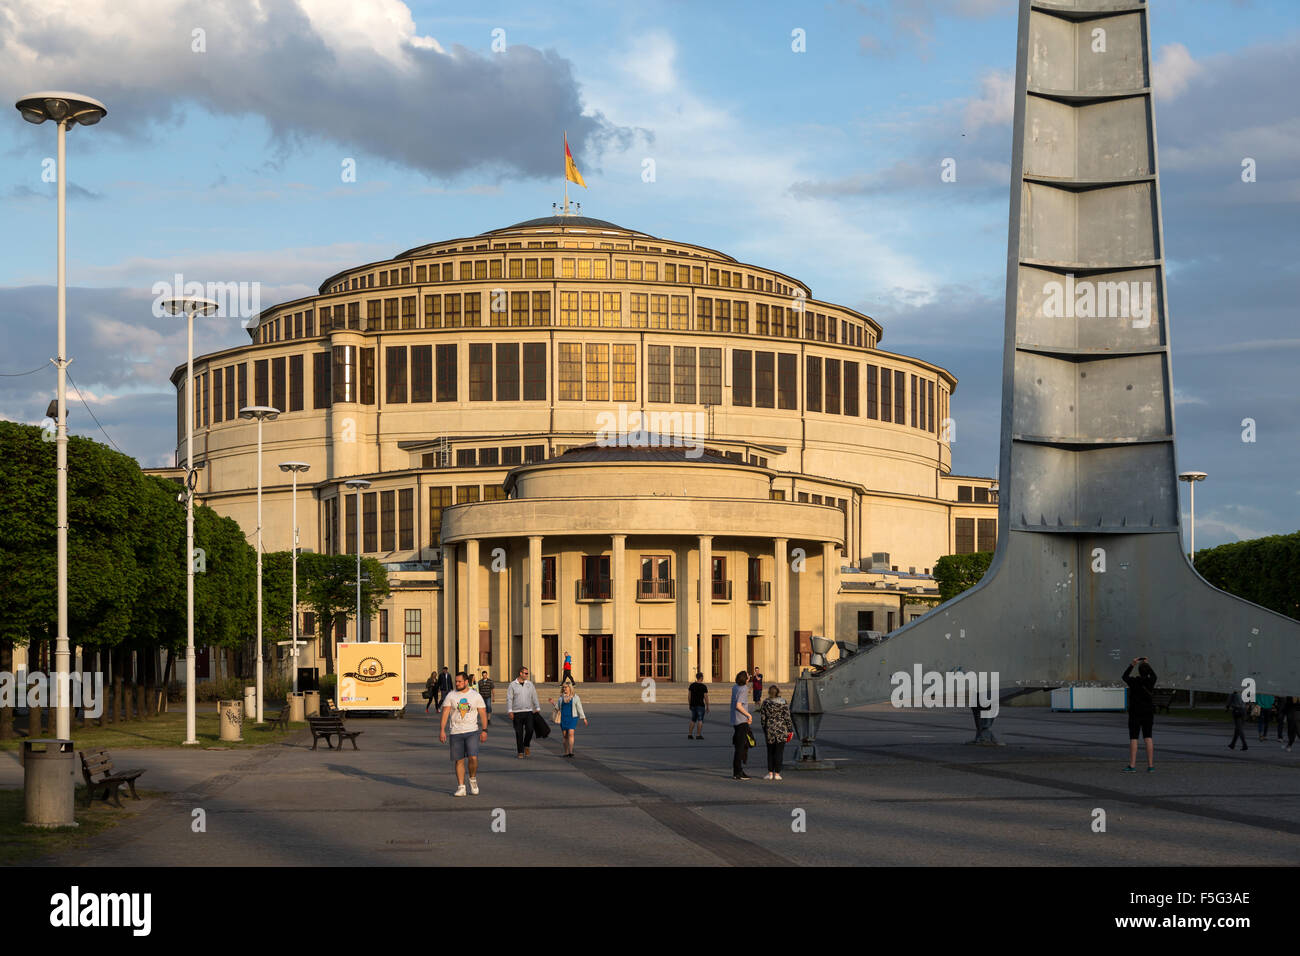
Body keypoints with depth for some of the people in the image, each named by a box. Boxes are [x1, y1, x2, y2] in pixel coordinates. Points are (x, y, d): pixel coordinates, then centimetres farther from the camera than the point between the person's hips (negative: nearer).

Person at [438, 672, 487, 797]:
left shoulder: (475, 695, 4)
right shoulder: (451, 696, 4)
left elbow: (483, 713, 7)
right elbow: (445, 713, 0)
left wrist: (484, 730, 0)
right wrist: (442, 730, -9)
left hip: (472, 731, -1)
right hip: (455, 732, 1)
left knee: (473, 758, -15)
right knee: (459, 760, 2)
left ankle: (473, 779, 11)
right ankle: (461, 787, 9)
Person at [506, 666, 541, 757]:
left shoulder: (529, 684, 8)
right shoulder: (513, 685, -1)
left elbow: (534, 697, 13)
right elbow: (509, 699, -3)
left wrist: (537, 708, 7)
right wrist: (510, 711, -11)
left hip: (528, 712, 2)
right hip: (517, 712, -2)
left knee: (529, 729, -14)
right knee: (519, 733, 0)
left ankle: (526, 746, 11)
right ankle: (520, 752, 9)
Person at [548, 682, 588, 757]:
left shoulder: (575, 697, 0)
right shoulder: (561, 697, 10)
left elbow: (579, 708, 3)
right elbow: (559, 708, 17)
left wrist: (584, 718, 1)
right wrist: (553, 703, 1)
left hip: (572, 718, -4)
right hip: (563, 718, 4)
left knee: (570, 733, -18)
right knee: (565, 735, 4)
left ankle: (570, 751, -24)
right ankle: (566, 752, 12)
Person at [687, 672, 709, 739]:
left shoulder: (692, 685, 4)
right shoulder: (704, 686, -10)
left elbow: (689, 696, 5)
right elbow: (706, 697, -10)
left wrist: (690, 705, 14)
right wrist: (707, 707, -2)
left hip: (693, 705, 5)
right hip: (700, 705, -5)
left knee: (693, 720, 13)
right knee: (700, 720, 1)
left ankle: (689, 734, 6)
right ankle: (699, 735, -2)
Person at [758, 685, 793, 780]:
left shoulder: (766, 703, -5)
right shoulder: (783, 703, -7)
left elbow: (762, 717, 1)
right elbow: (787, 717, -6)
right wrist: (790, 730, 1)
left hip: (769, 729, 1)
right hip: (781, 730, -1)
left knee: (770, 752, 12)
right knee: (779, 752, 3)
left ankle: (770, 773, 10)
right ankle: (777, 773, 2)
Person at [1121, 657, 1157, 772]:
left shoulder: (1134, 682, -13)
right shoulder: (1151, 681, -4)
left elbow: (1125, 676, 8)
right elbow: (1153, 675, 21)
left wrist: (1132, 665, 14)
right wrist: (1147, 664, 27)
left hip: (1136, 713, -4)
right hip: (1148, 713, 4)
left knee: (1133, 738, -1)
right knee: (1148, 738, 5)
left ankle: (1132, 765, -4)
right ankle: (1150, 766, 2)